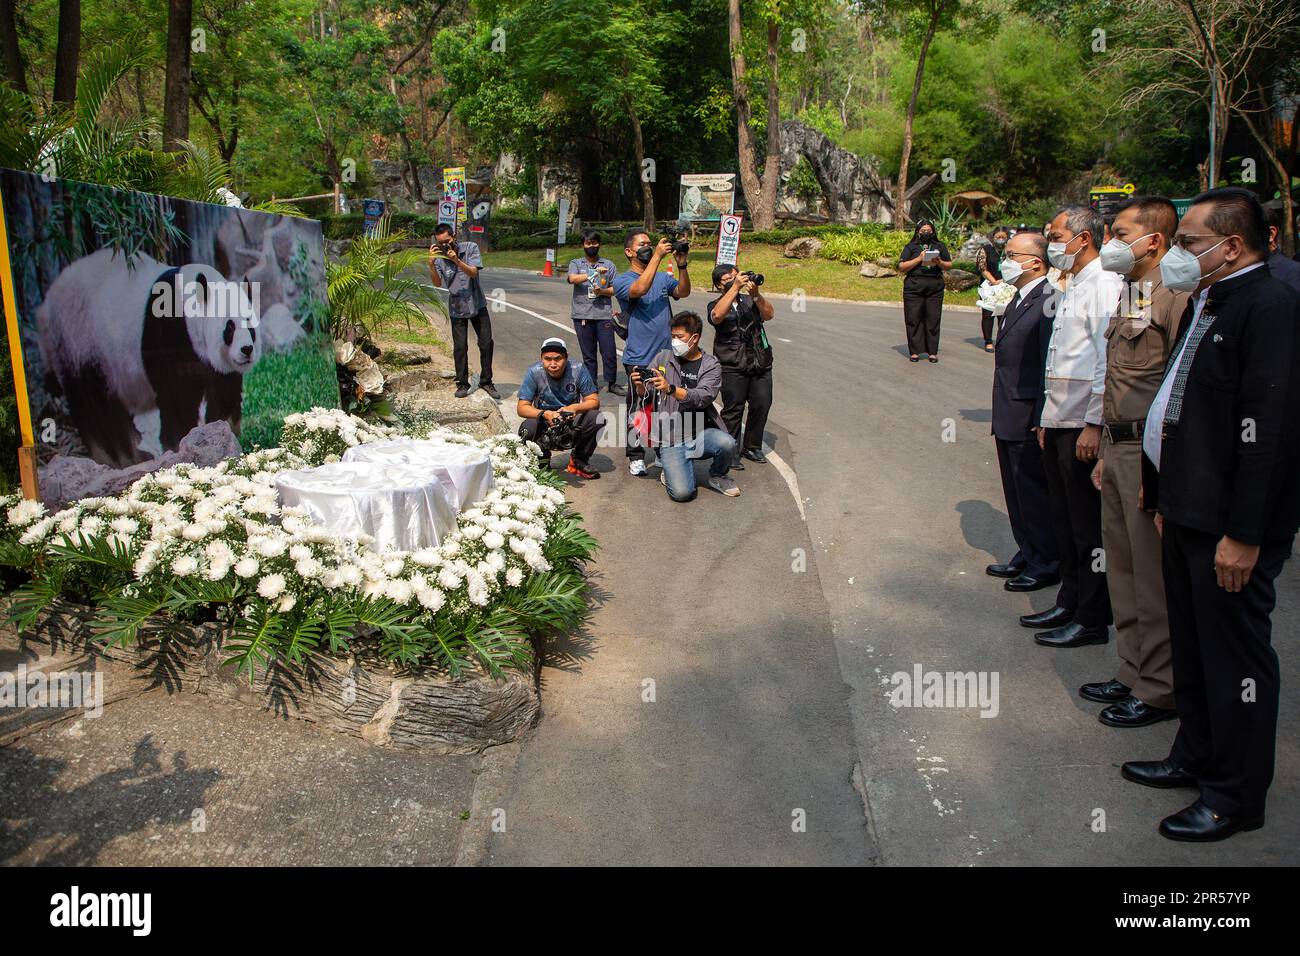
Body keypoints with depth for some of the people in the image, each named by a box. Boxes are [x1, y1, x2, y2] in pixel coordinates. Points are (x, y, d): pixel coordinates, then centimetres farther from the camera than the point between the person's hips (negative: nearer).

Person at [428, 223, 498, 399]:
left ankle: (486, 381, 14)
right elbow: (438, 283, -14)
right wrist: (431, 264, -29)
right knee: (460, 347, 0)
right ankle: (462, 384, 12)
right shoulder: (439, 257, -6)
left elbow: (473, 272, -19)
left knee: (486, 343, 2)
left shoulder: (470, 248, -9)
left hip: (477, 304, 0)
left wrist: (457, 260, -34)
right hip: (457, 307, 0)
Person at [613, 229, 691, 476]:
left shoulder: (663, 278, 13)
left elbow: (683, 292, -3)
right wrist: (657, 256, -24)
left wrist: (681, 265, -19)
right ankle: (635, 456, 14)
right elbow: (639, 289, -25)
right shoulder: (622, 280, -4)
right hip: (639, 359, -5)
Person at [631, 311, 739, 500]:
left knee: (727, 444, -33)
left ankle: (717, 476, 3)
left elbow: (703, 397, -17)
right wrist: (639, 384, -19)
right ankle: (671, 469, 16)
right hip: (671, 438, -1)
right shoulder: (663, 358, 6)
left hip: (700, 432, 1)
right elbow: (644, 393, 5)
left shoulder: (711, 365, 1)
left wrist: (670, 389, -32)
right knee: (681, 492, -22)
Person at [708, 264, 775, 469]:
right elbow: (717, 316, -20)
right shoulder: (716, 305, 6)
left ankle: (752, 447, 18)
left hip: (760, 363, 4)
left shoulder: (749, 300, 16)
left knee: (762, 404, 3)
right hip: (733, 366, -4)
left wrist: (756, 294, -17)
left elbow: (769, 314, -1)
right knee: (733, 409, -3)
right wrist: (735, 287, -22)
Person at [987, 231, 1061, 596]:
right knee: (1017, 491, 18)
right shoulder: (1018, 300, 13)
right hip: (1008, 416, 10)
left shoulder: (1049, 301, -18)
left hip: (1028, 418, -10)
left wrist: (1041, 420, -23)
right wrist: (1001, 414, 16)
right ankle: (1028, 554, 32)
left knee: (1034, 491, 2)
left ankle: (1047, 564, 16)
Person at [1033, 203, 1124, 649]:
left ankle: (1092, 620, 8)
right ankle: (1069, 603, 28)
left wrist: (1094, 424, -20)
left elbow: (1109, 361, -18)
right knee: (1064, 519, 16)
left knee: (1088, 526, -1)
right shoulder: (1070, 287, 17)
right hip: (1059, 422, 9)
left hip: (1084, 426, -9)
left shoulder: (1104, 285, -12)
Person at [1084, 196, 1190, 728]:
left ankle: (1160, 690, 14)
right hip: (1119, 445, 10)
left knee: (1155, 576, 0)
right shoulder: (1130, 295, 15)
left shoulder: (1174, 297, -15)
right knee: (1123, 567, 17)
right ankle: (1134, 674, 31)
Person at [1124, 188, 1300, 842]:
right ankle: (1196, 757, 37)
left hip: (1230, 525, -9)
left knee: (1235, 657, 3)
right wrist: (1162, 493, 17)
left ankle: (1236, 797, 18)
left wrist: (1243, 534, -23)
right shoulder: (1206, 304, 14)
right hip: (1186, 512, 10)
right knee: (1192, 647, 20)